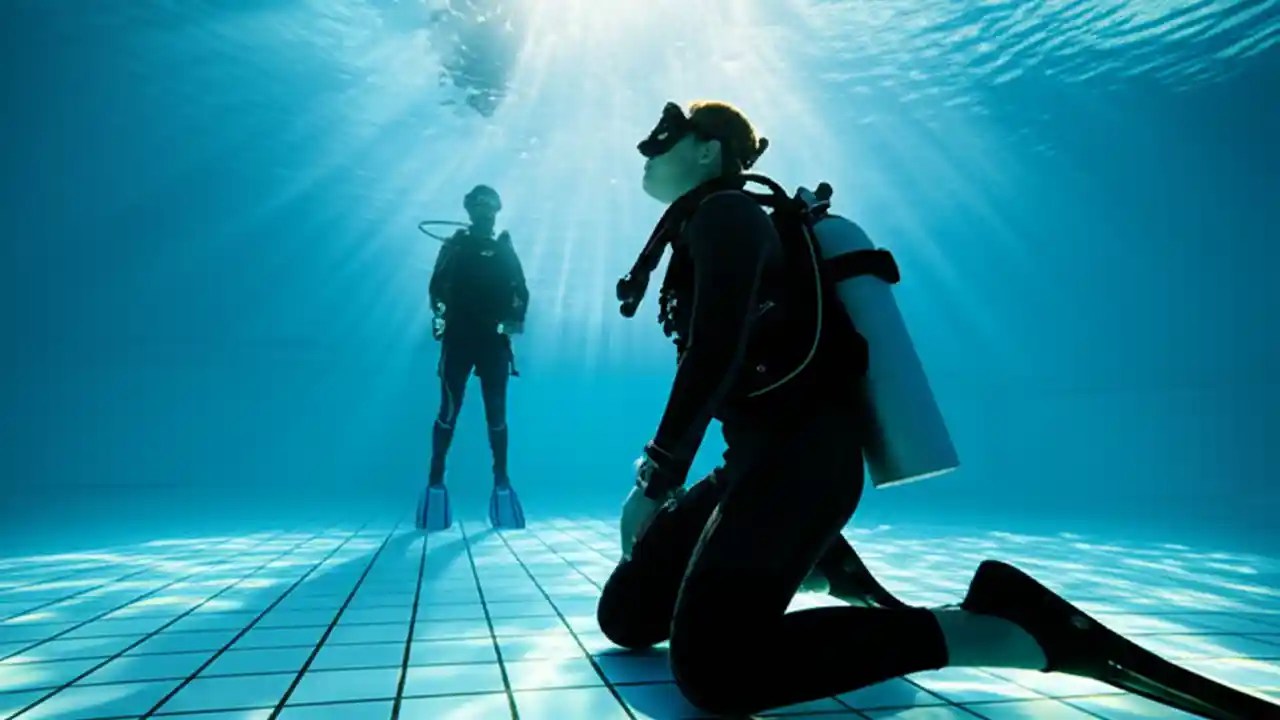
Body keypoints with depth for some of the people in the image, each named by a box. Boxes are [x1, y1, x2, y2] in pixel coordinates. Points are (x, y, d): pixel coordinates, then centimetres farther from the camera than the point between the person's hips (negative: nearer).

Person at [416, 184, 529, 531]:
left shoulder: (505, 250, 12)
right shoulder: (454, 246, 8)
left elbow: (521, 292, 6)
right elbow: (437, 286, -1)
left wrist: (515, 318, -10)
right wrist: (441, 310, -18)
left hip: (493, 340, 2)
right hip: (458, 338, -1)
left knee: (496, 413, 2)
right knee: (448, 410, -3)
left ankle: (501, 480, 9)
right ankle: (435, 480, 3)